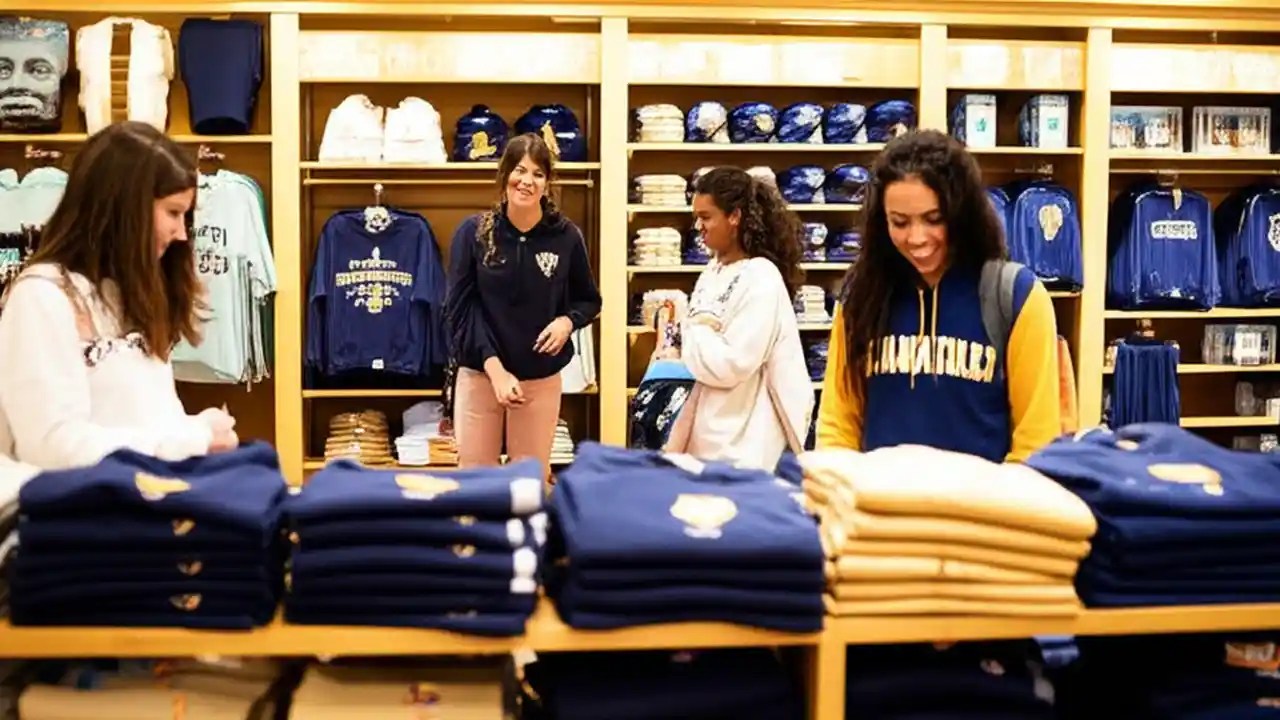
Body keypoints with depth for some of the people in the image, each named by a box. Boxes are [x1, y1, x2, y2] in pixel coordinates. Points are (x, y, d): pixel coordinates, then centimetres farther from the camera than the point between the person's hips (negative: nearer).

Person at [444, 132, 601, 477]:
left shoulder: (566, 236, -4)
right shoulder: (473, 232, -7)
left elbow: (589, 300, 10)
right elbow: (459, 309, -7)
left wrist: (567, 321, -13)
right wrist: (495, 369, -16)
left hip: (541, 380, 1)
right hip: (480, 376, -1)